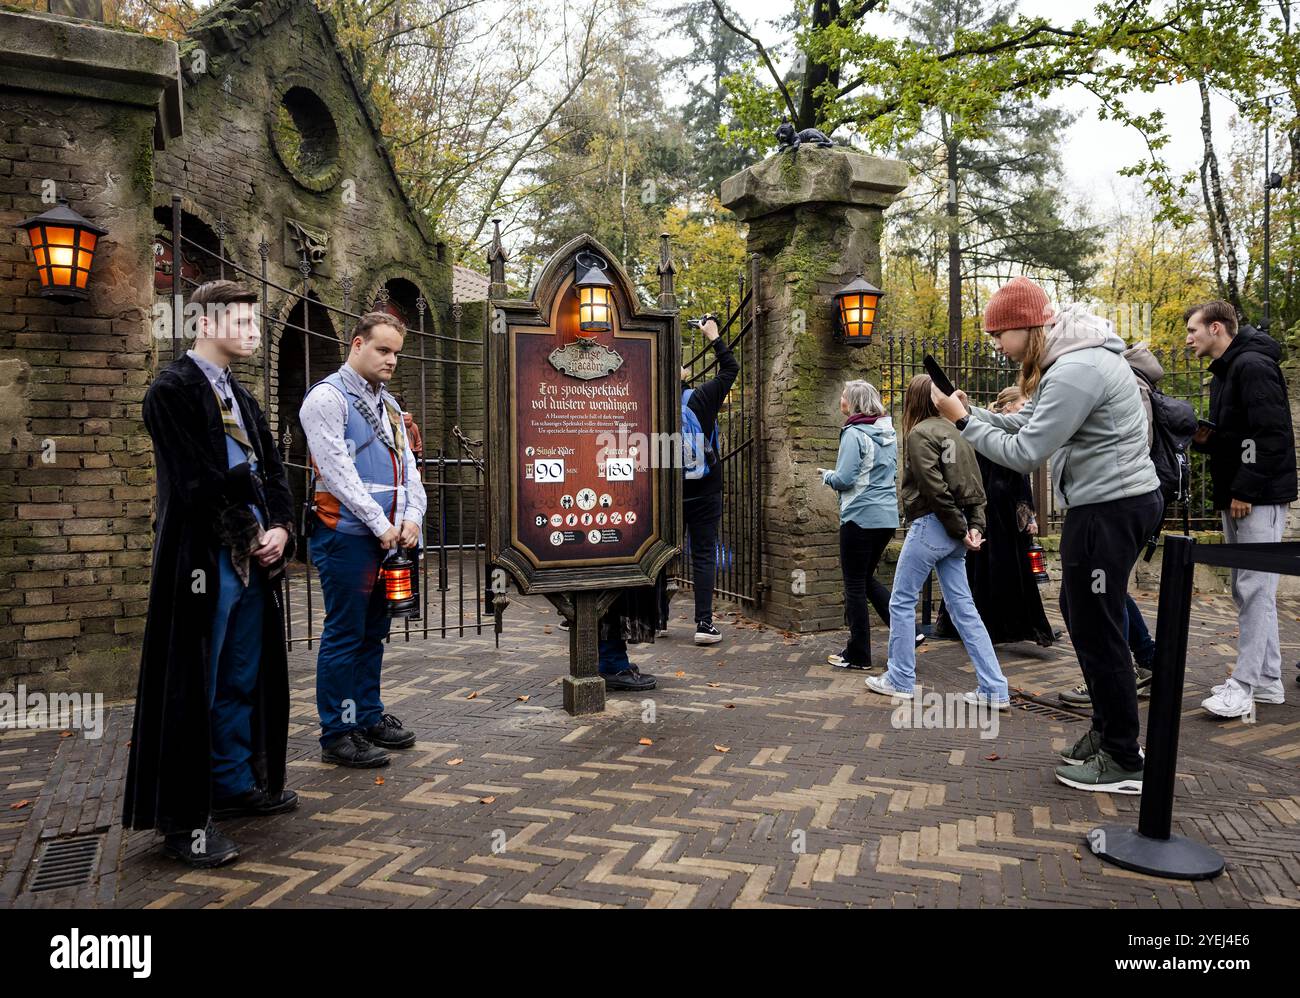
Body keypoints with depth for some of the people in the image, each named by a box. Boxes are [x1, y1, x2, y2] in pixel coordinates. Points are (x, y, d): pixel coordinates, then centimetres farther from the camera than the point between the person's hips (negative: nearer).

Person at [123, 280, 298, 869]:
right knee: (193, 688, -1)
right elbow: (198, 482, -17)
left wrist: (280, 528, -1)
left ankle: (235, 786, 31)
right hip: (205, 561, -8)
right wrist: (252, 536, -11)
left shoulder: (240, 395, 16)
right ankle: (185, 820, 10)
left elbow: (272, 470, 15)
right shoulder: (173, 391, -9)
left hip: (253, 559, 8)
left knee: (244, 680, 16)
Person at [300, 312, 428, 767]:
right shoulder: (327, 397, -7)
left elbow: (408, 463, 15)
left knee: (374, 632, 15)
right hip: (348, 536, -8)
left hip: (389, 537, 8)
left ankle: (369, 717, 27)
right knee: (344, 635, -2)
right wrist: (380, 524, -15)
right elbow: (337, 471, -15)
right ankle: (337, 735, 7)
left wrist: (412, 517, -2)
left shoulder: (387, 404, 18)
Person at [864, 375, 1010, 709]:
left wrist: (961, 529, -11)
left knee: (902, 601, 6)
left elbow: (934, 488, -17)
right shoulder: (954, 432, 15)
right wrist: (975, 526, 2)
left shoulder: (920, 433, -8)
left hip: (931, 525, -8)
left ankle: (901, 680, 13)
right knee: (963, 607, 8)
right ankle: (994, 690, 6)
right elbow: (975, 485, 11)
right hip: (954, 530, 8)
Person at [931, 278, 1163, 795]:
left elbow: (1024, 454, -22)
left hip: (1109, 507, -11)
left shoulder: (1075, 371, -23)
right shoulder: (1075, 357, 11)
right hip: (1118, 500, 11)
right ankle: (1109, 730, 31)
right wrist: (971, 411, 0)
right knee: (1079, 612, 18)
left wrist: (962, 420, -13)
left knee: (1097, 629, -3)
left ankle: (1124, 760, 10)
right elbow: (1032, 422, 11)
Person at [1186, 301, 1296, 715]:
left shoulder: (1252, 366, -11)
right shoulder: (1223, 374, 19)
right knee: (1250, 589, 11)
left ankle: (1244, 684, -6)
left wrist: (1245, 490, -20)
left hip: (1259, 497, -10)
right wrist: (1206, 438, 4)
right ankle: (1267, 680, 19)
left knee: (1254, 589, -8)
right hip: (1237, 498, 10)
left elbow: (1271, 434, -19)